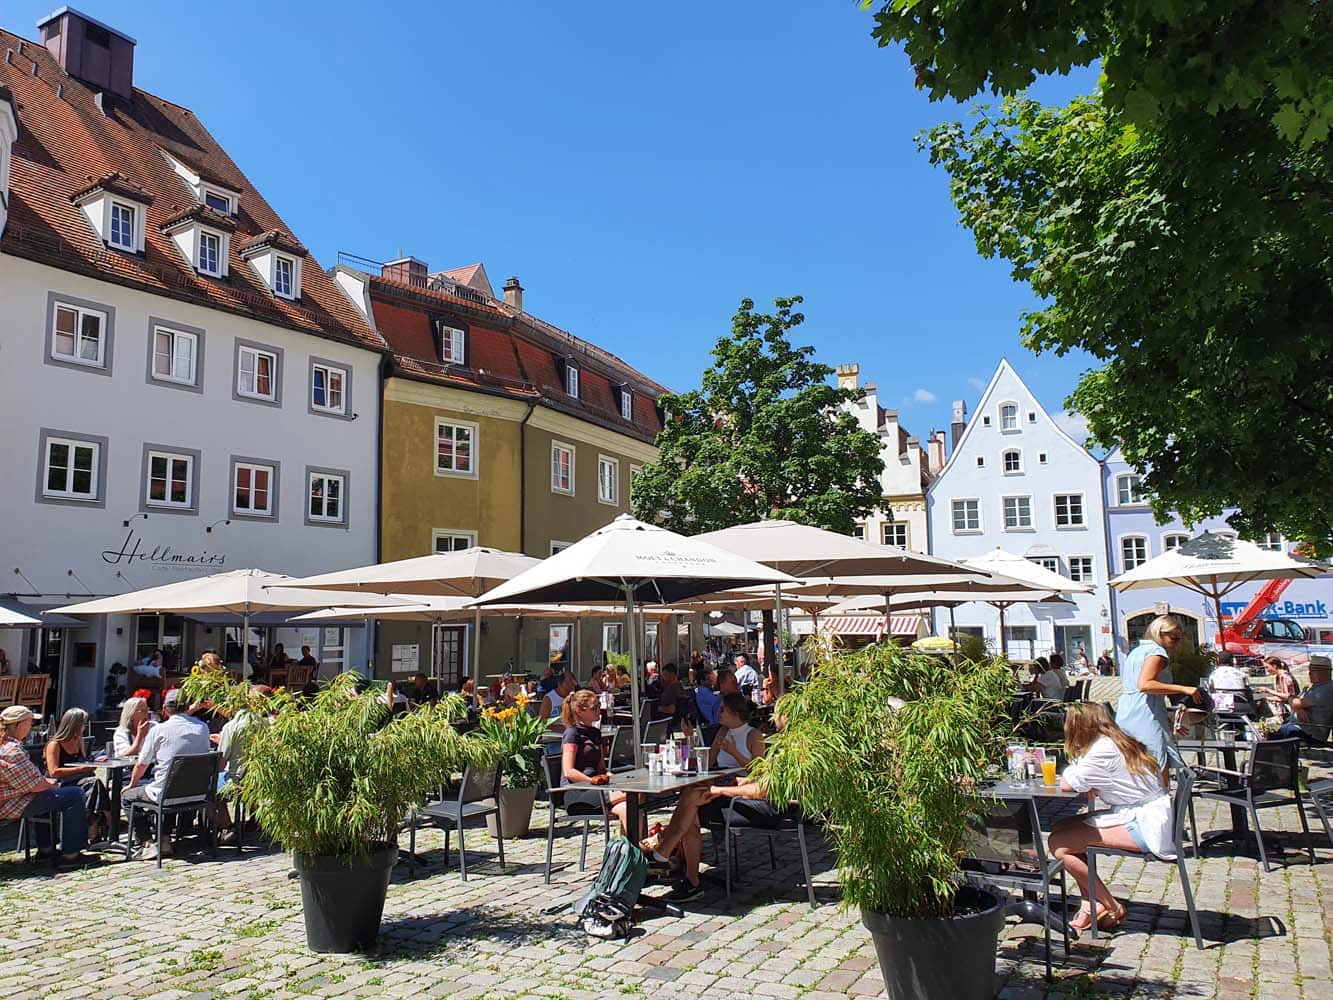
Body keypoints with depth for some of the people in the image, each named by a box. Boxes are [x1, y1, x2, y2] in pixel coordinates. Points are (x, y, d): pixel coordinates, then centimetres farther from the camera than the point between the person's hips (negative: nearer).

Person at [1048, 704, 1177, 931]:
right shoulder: (1116, 742, 12)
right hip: (1135, 816, 10)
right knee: (1060, 829, 7)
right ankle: (1090, 904, 6)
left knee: (1059, 845, -15)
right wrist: (1089, 785, -7)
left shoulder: (1103, 749, -18)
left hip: (1144, 825, -10)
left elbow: (1066, 784, -19)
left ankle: (1112, 909, 1)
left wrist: (1074, 766, 1)